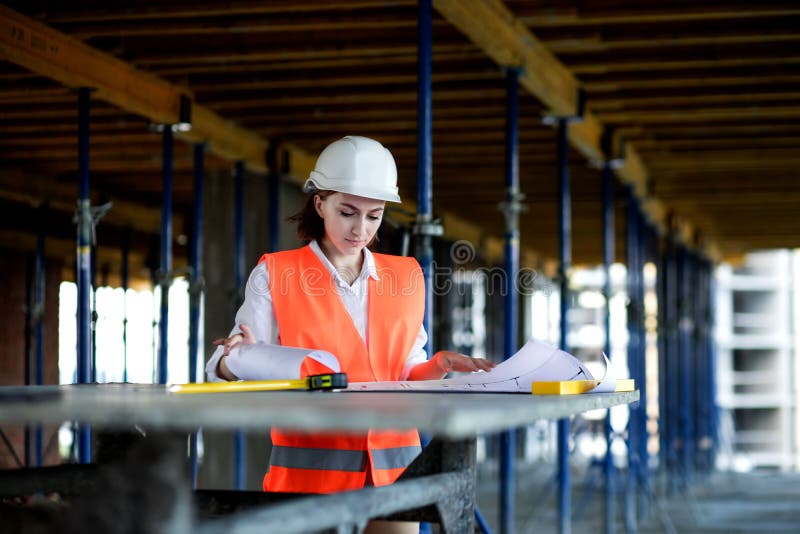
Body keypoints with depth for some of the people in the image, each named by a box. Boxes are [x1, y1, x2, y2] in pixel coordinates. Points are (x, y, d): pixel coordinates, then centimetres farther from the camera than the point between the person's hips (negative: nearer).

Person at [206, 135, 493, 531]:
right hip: (310, 467, -3)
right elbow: (223, 370, -2)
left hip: (393, 469, 3)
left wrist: (439, 365, -2)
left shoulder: (405, 277, 13)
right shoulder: (275, 274, 3)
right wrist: (240, 357, -23)